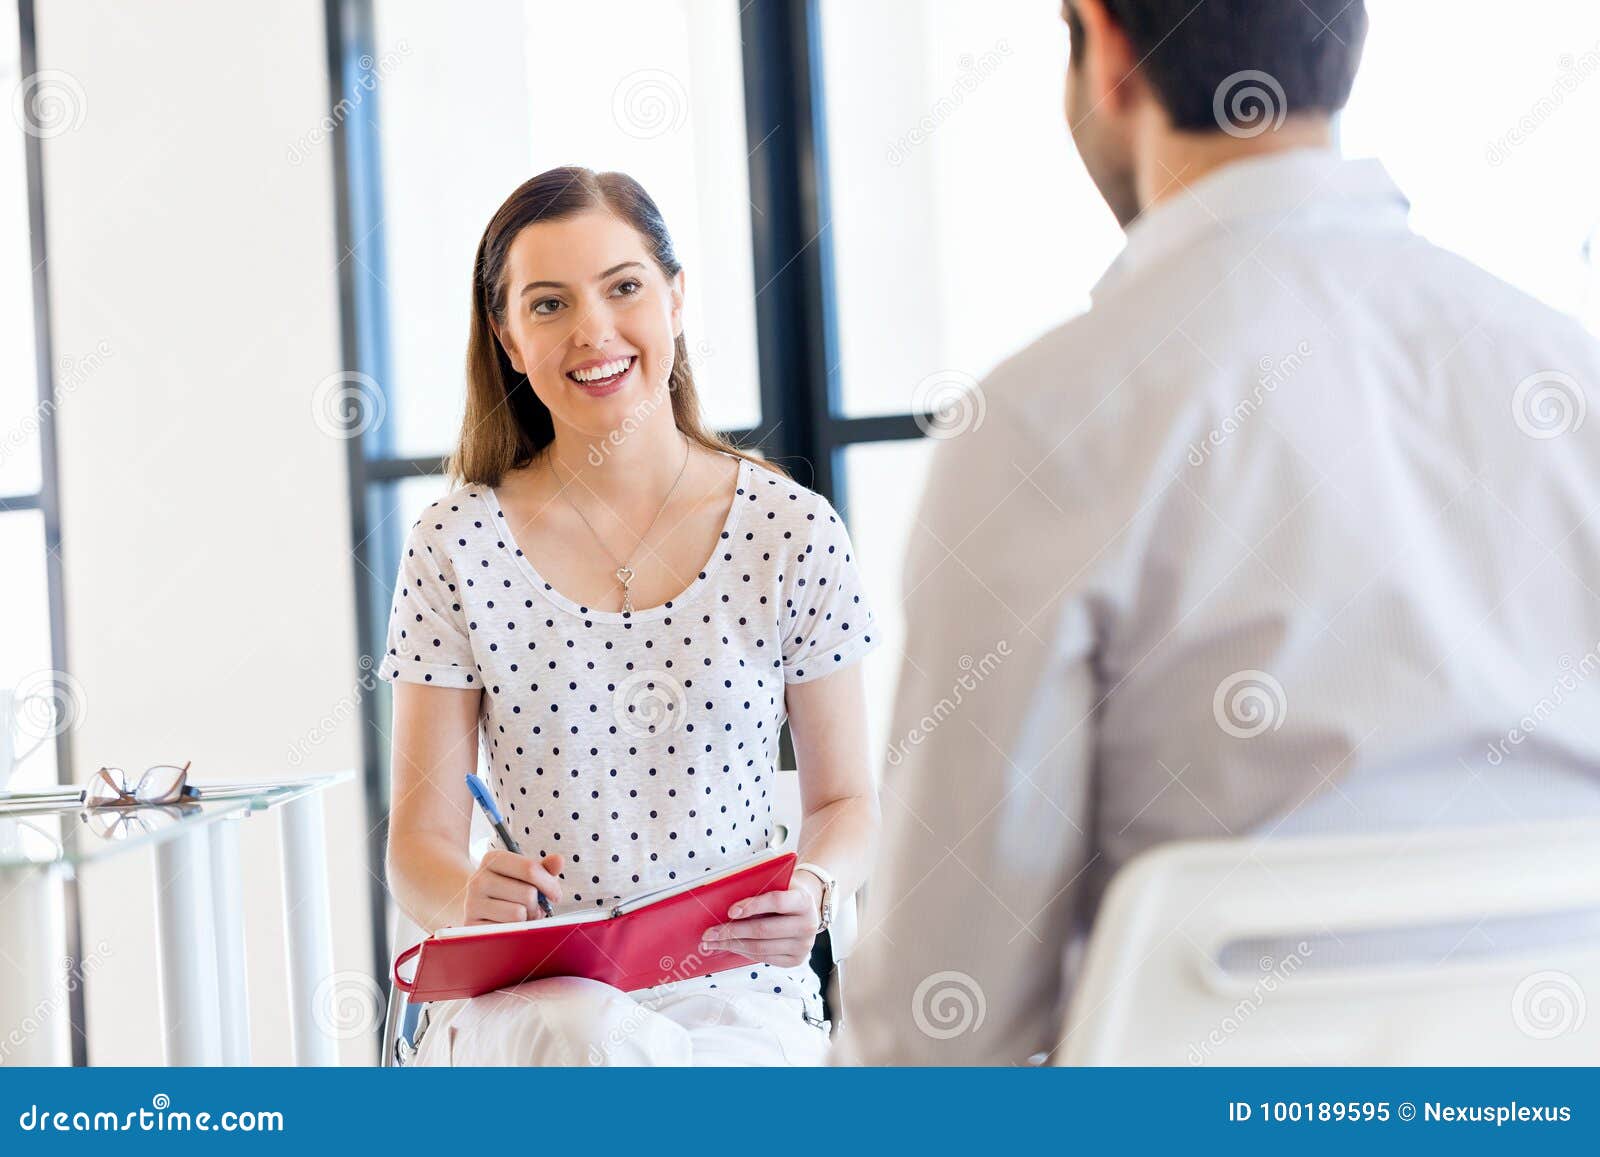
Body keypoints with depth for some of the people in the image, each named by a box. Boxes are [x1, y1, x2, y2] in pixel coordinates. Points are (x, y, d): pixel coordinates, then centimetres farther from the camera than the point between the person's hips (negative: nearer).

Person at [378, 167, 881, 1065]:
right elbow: (421, 838, 3)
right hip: (522, 1005, 0)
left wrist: (813, 891, -12)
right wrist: (467, 898, -21)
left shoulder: (793, 534, 2)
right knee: (591, 1038, -37)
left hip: (738, 1001, 1)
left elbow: (846, 800, 11)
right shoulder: (458, 547, 2)